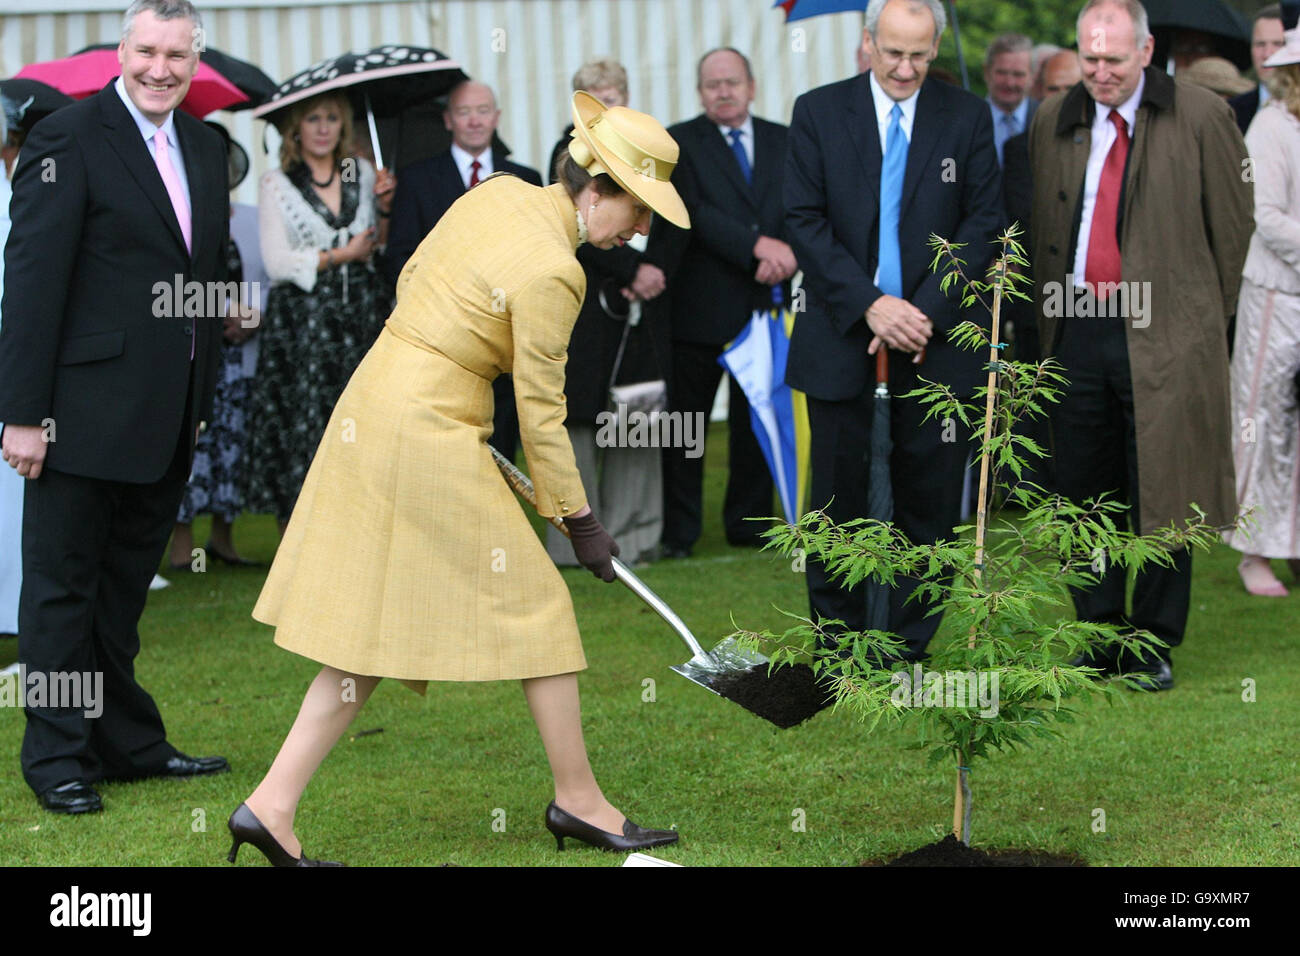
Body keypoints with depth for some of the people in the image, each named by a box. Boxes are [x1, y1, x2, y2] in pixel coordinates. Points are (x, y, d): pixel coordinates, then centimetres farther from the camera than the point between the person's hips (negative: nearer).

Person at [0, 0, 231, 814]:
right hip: (85, 409, -7)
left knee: (125, 587, 16)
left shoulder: (204, 145, 12)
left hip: (167, 418, 7)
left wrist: (204, 400, 14)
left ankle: (127, 743, 24)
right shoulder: (68, 139, -10)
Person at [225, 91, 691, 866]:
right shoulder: (550, 271, -17)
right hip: (428, 435, -9)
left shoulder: (497, 193, 6)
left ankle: (273, 804, 5)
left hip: (377, 396, 9)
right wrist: (579, 519, -1)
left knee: (372, 628, 11)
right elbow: (542, 413, -11)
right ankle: (579, 799, 15)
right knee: (535, 605, 5)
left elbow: (413, 280, 19)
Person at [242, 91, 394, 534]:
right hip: (302, 322, -3)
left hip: (361, 315, 3)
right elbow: (277, 262, -7)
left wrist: (386, 207, -1)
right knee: (303, 428, -5)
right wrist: (340, 256, -7)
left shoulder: (364, 174, 12)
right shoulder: (277, 185, 3)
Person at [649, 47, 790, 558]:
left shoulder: (783, 142, 12)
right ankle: (677, 530, 7)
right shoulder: (679, 143, -1)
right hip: (701, 304, -4)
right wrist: (758, 244, -22)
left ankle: (749, 522, 19)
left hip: (765, 303, 4)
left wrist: (785, 252, -15)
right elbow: (694, 213, -13)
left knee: (755, 419, 10)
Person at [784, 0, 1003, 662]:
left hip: (935, 336, 1)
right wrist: (869, 304, -14)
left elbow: (983, 225, 1)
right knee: (838, 496, 2)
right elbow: (804, 222, -3)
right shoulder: (818, 113, 3)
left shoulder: (967, 117, 5)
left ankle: (909, 651, 12)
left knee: (929, 501, 2)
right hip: (842, 335, -1)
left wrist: (923, 310, -11)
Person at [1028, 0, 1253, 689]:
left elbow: (1232, 225, 2)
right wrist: (1049, 313, 11)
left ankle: (1155, 643, 10)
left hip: (1163, 336, -4)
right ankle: (1100, 635, 19)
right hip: (1077, 329, 4)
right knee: (1084, 490, 7)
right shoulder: (1053, 122, 9)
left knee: (1158, 493, -1)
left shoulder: (1201, 118, -3)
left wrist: (1202, 317, 5)